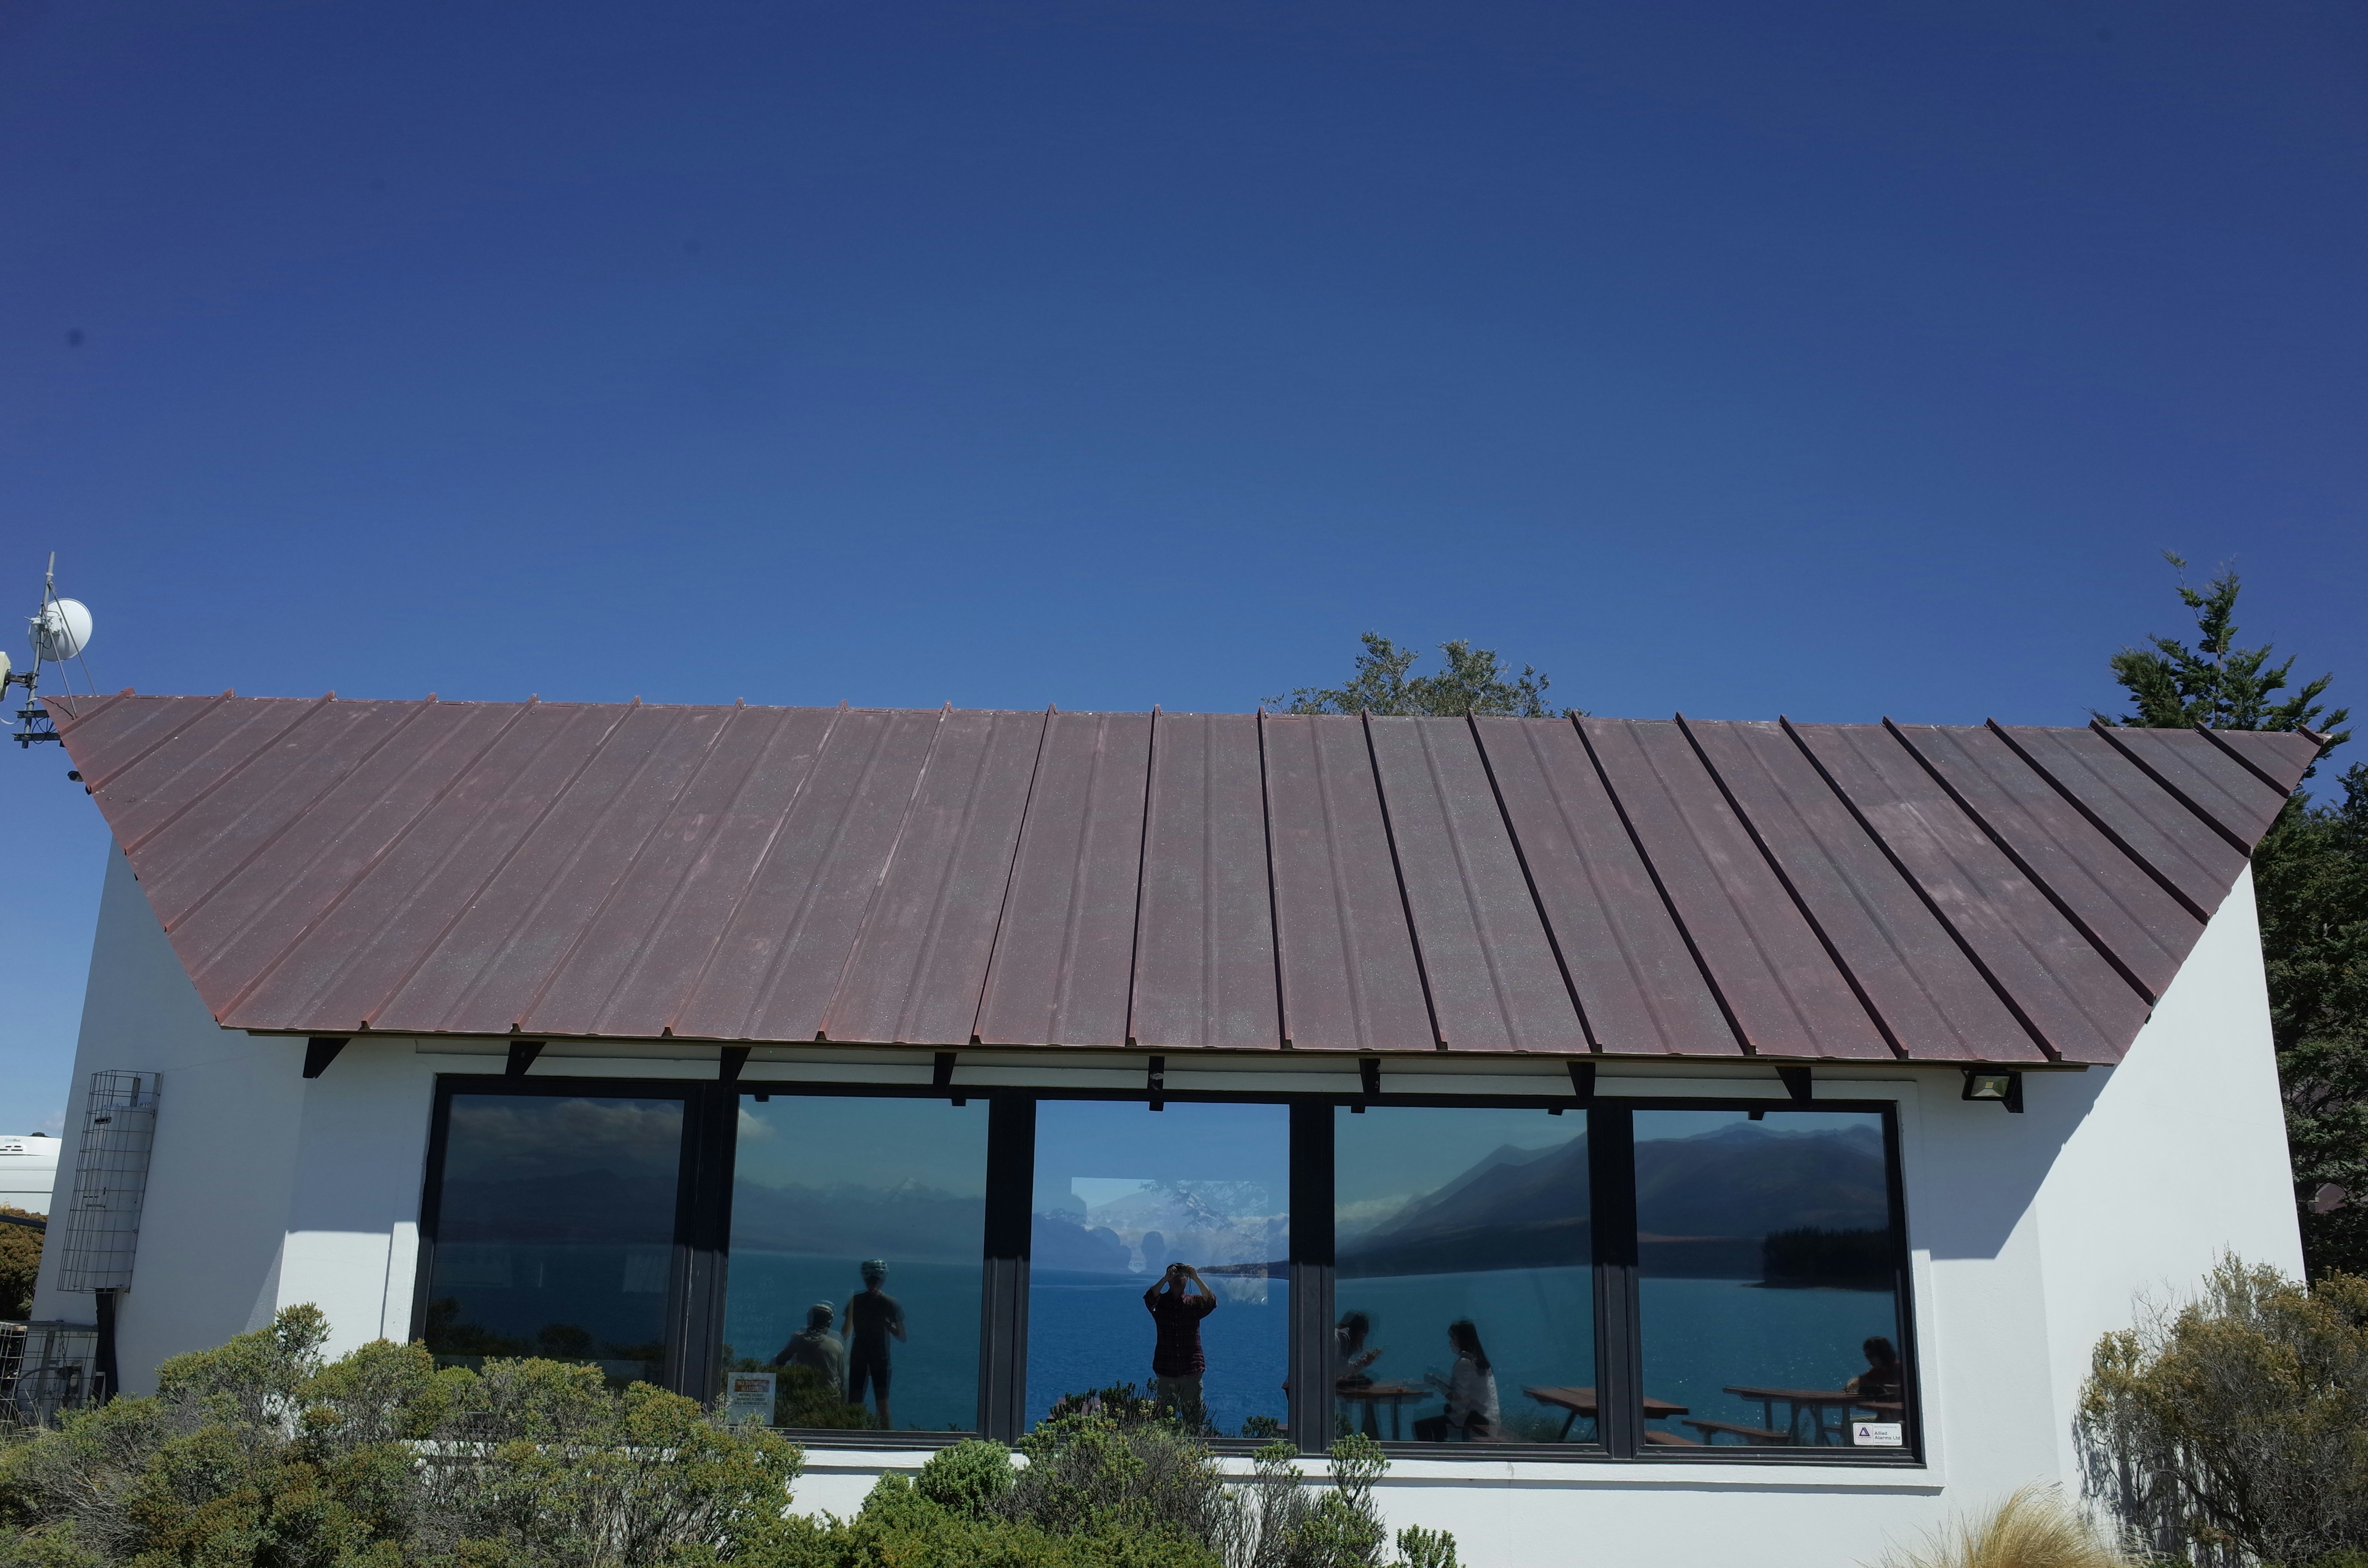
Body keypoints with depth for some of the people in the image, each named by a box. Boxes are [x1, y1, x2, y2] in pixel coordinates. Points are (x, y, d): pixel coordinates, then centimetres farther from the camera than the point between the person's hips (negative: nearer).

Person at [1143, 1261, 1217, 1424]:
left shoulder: (1194, 1303, 7)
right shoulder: (1160, 1302, 4)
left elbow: (1210, 1302, -13)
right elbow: (1149, 1298, -18)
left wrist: (1196, 1278, -19)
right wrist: (1166, 1278, -22)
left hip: (1191, 1371, 1)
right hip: (1166, 1372, 0)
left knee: (1193, 1418, 3)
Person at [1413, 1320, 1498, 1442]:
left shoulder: (1465, 1362, -14)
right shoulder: (1478, 1359, 14)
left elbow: (1458, 1397, -17)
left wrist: (1436, 1381, -5)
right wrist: (1439, 1380, 15)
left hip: (1476, 1421, -10)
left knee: (1421, 1427, -15)